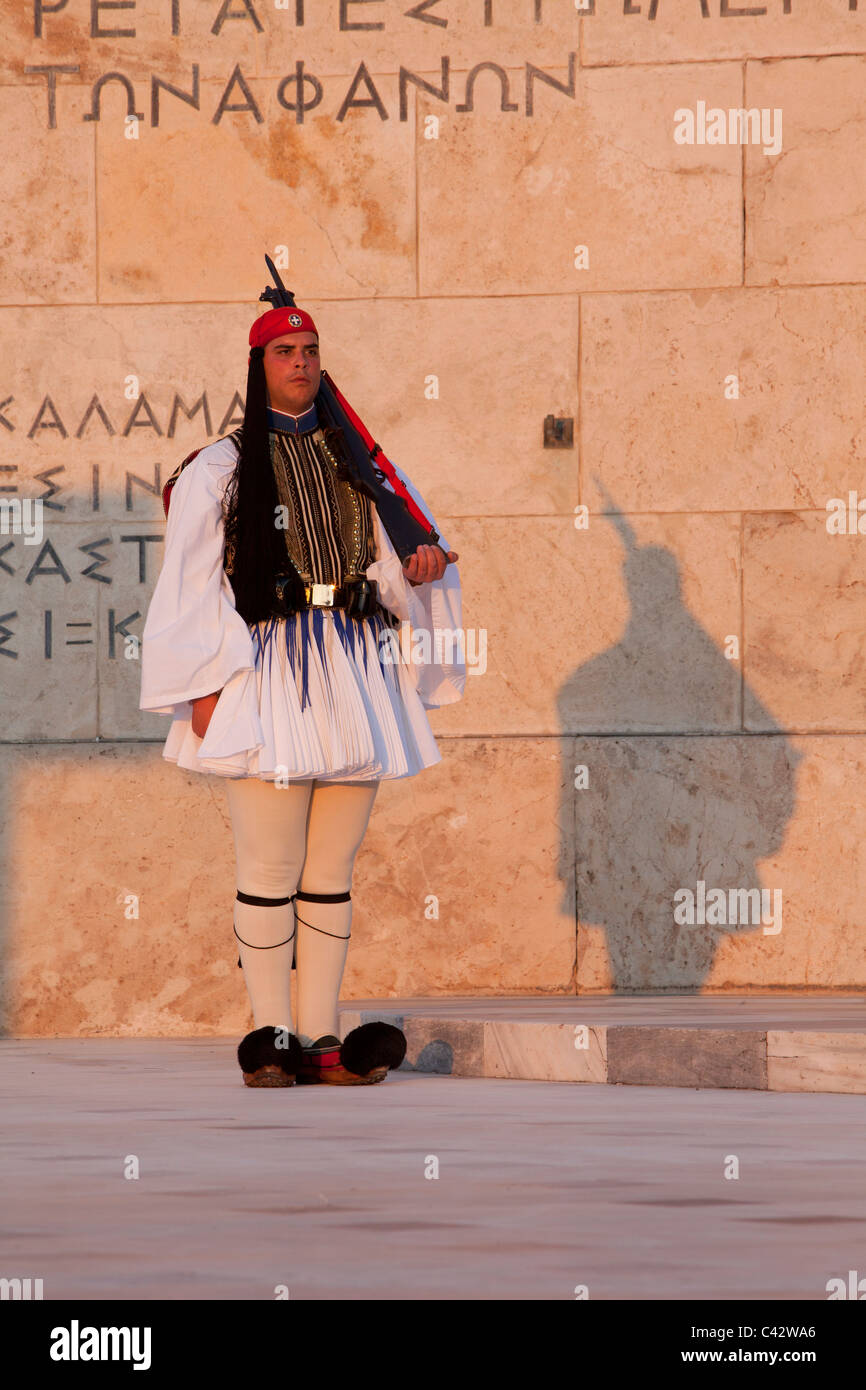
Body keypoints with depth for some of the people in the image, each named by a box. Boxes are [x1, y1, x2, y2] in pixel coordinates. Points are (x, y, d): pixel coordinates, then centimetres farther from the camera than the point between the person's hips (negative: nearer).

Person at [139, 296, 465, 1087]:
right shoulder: (220, 471, 4)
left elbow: (391, 560, 11)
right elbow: (193, 584, 0)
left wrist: (419, 567, -13)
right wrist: (205, 685, -9)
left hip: (355, 674, 4)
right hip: (267, 675, -4)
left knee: (333, 872, 4)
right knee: (269, 871, -6)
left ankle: (322, 1037, 6)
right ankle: (273, 1036, -1)